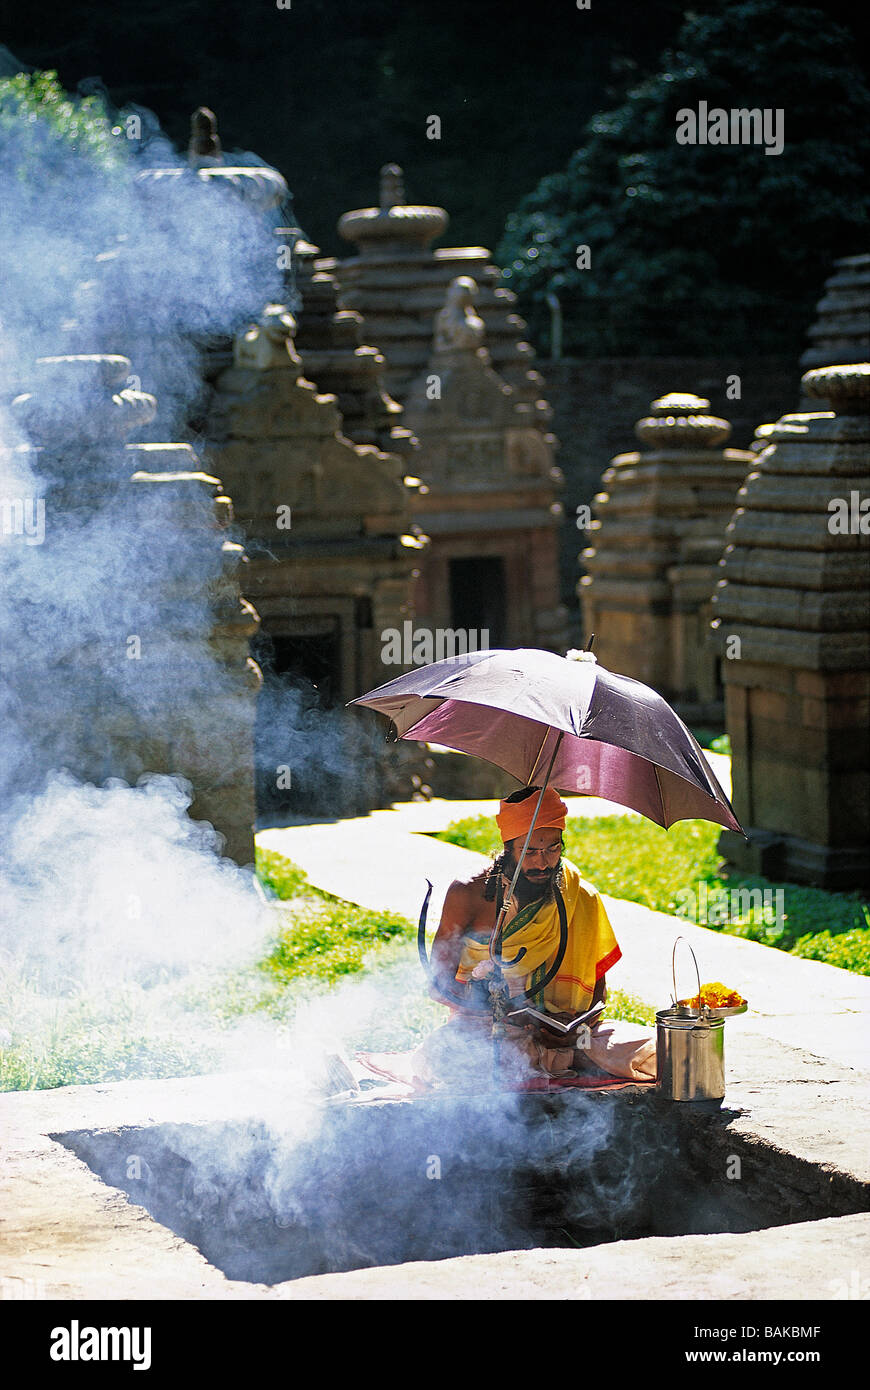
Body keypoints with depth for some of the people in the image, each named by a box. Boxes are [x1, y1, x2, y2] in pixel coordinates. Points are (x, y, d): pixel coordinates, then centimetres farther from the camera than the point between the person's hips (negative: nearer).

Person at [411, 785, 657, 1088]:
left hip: (557, 1028, 1)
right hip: (484, 1029, -1)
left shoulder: (582, 901, 3)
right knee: (435, 1057, -38)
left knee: (650, 1053, -23)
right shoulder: (469, 894, -3)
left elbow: (597, 986, 10)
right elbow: (440, 981, -3)